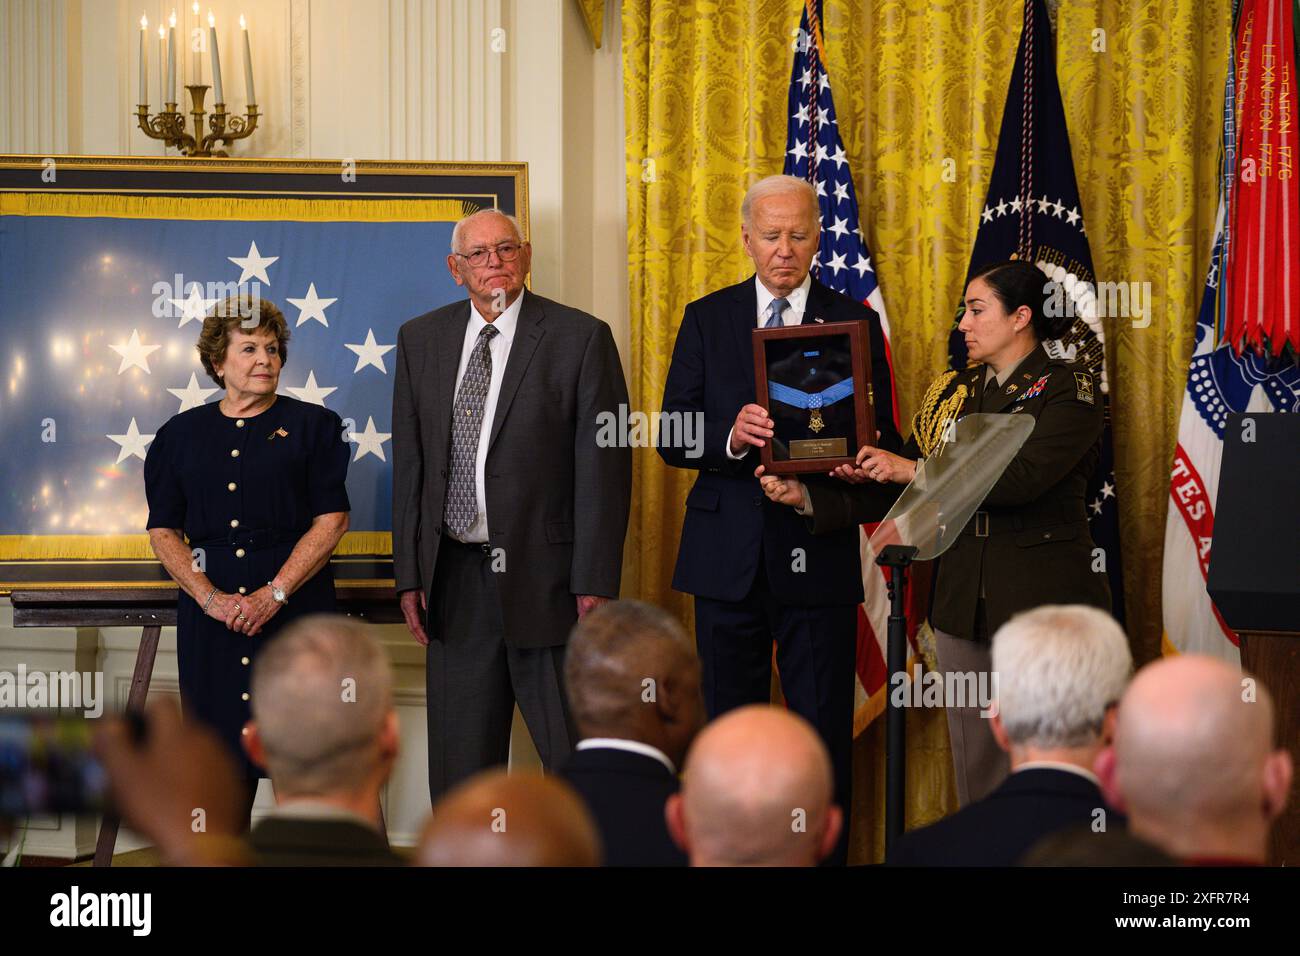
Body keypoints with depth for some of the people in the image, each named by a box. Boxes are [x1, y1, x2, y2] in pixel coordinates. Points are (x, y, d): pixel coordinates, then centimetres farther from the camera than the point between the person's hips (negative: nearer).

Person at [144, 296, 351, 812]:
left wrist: (274, 594, -12)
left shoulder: (313, 425, 6)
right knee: (221, 740, 0)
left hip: (296, 606, -2)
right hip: (210, 610, 2)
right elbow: (163, 531, 8)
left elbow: (332, 519, -2)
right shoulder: (181, 435, 12)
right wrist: (211, 598, -8)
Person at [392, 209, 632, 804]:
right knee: (459, 767, 9)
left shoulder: (581, 338, -3)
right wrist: (409, 575, 5)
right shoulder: (420, 340, 10)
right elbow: (409, 465, 11)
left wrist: (595, 583, -11)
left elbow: (604, 466, -6)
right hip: (455, 581, 4)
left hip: (545, 577, -4)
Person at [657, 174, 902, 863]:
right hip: (729, 553, 1)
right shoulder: (706, 320, 7)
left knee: (824, 731, 1)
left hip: (819, 553, -1)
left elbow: (883, 438, 4)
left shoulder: (854, 322, 5)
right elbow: (672, 439, 2)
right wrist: (730, 437, -19)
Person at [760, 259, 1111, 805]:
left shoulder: (1068, 389, -5)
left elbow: (1024, 476, -20)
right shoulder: (950, 393, 14)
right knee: (976, 774, 7)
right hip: (963, 605, 6)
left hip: (1045, 598, -6)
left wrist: (917, 470, -20)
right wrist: (808, 497, -1)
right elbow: (895, 492, 12)